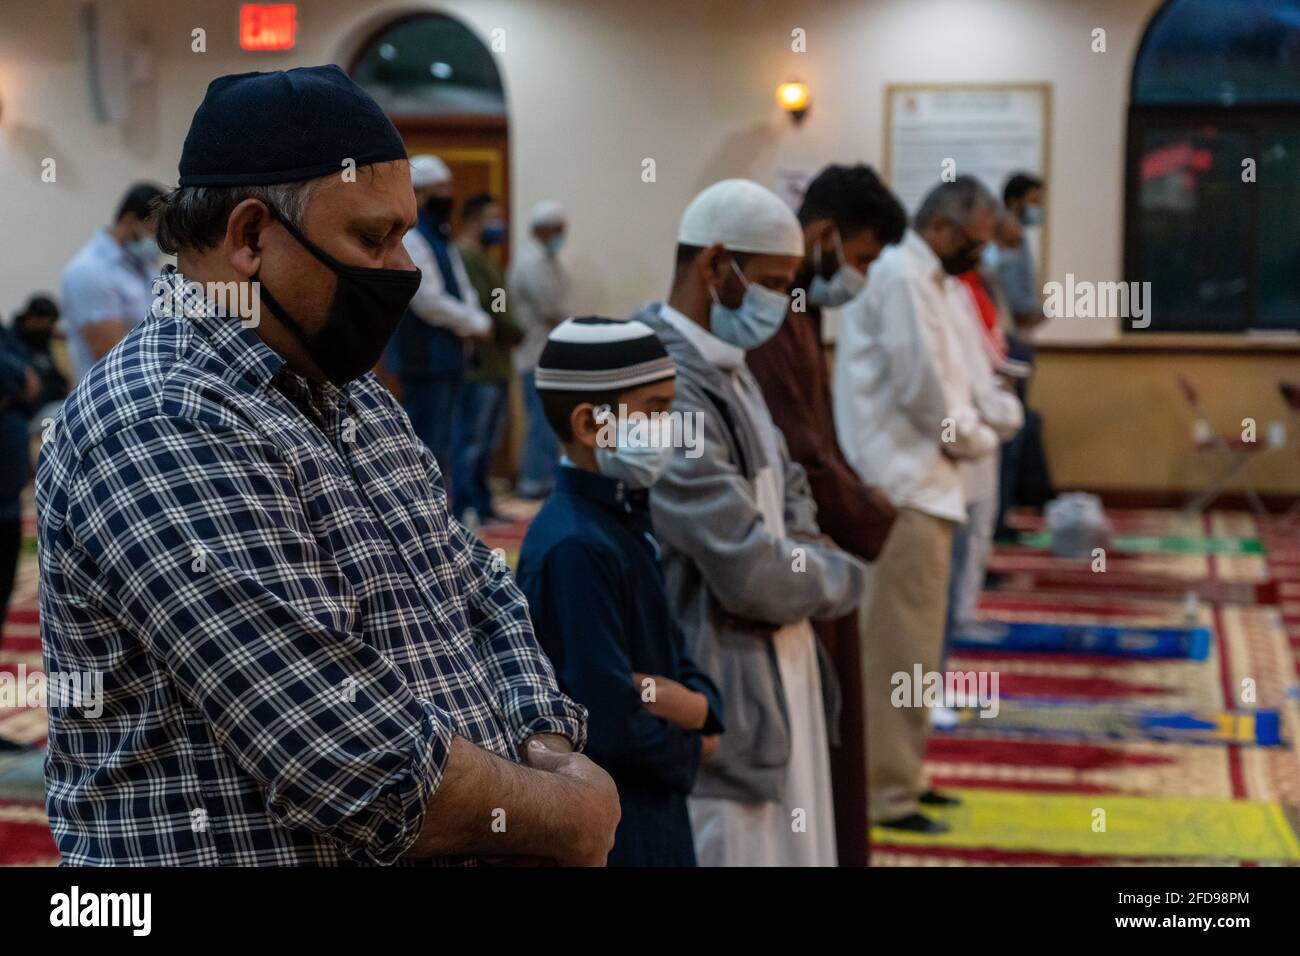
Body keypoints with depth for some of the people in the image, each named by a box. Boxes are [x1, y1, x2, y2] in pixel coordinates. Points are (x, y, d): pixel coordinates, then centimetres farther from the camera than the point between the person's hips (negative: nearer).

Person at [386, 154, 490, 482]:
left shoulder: (440, 235, 17)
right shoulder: (410, 238, -14)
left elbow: (463, 290, 19)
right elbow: (428, 301, -19)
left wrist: (475, 321, -2)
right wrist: (474, 324, -8)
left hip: (446, 355, 10)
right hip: (424, 357, -10)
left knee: (439, 445, 15)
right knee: (429, 445, -8)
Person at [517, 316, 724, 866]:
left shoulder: (625, 522, 6)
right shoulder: (575, 548, -23)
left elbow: (670, 651, 13)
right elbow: (612, 726, -25)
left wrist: (699, 708, -9)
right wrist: (690, 752, -6)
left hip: (649, 823, 9)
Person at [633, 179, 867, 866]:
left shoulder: (727, 367, 10)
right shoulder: (665, 386, -23)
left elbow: (786, 487, 21)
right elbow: (749, 572, -25)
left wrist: (801, 543, -2)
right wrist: (842, 576, -5)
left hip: (773, 682, 10)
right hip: (716, 703, -10)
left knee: (786, 846, 18)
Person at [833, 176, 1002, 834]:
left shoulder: (921, 277, 18)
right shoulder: (901, 276, -14)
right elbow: (921, 386, -18)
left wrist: (978, 416, 6)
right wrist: (978, 439, -3)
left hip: (919, 483, 10)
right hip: (903, 489, -10)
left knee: (910, 646, 16)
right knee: (900, 649, -5)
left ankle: (900, 774, 25)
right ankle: (887, 792, 2)